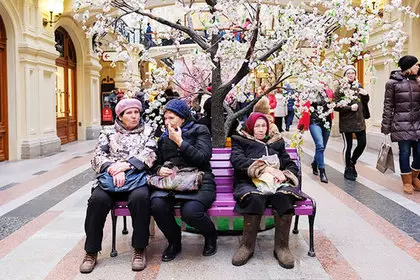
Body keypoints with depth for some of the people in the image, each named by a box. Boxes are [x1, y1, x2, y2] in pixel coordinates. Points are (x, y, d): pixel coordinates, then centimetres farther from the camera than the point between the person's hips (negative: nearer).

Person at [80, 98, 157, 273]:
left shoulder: (147, 131, 16)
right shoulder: (108, 132, 18)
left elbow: (149, 154, 0)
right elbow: (98, 155, 5)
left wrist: (126, 165, -15)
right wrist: (114, 169, -15)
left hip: (137, 176, -1)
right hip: (110, 177, 1)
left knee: (140, 197, -35)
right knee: (97, 199, -29)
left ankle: (139, 249, -19)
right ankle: (91, 251, -14)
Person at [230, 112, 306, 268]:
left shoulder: (277, 142, 29)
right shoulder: (240, 141, 20)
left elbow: (292, 165, 21)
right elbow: (237, 161, -2)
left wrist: (283, 174, -4)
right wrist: (266, 167, -12)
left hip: (275, 182, 2)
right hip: (249, 183, -2)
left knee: (284, 195, -35)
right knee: (255, 197, -39)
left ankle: (281, 246, -22)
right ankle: (247, 245, -23)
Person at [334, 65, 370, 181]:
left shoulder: (359, 86, 11)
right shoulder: (340, 88, -3)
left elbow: (365, 102, 20)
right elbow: (336, 106, -9)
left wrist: (366, 95, -1)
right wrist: (350, 108, -17)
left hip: (359, 120, 4)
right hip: (346, 121, -4)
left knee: (362, 143, 3)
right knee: (348, 146, 4)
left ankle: (352, 162, 29)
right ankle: (348, 169, 20)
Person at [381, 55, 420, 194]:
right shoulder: (393, 82, -2)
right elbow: (388, 106, -3)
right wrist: (385, 127, -5)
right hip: (401, 124, -4)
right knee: (405, 152, 2)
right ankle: (407, 182, 17)